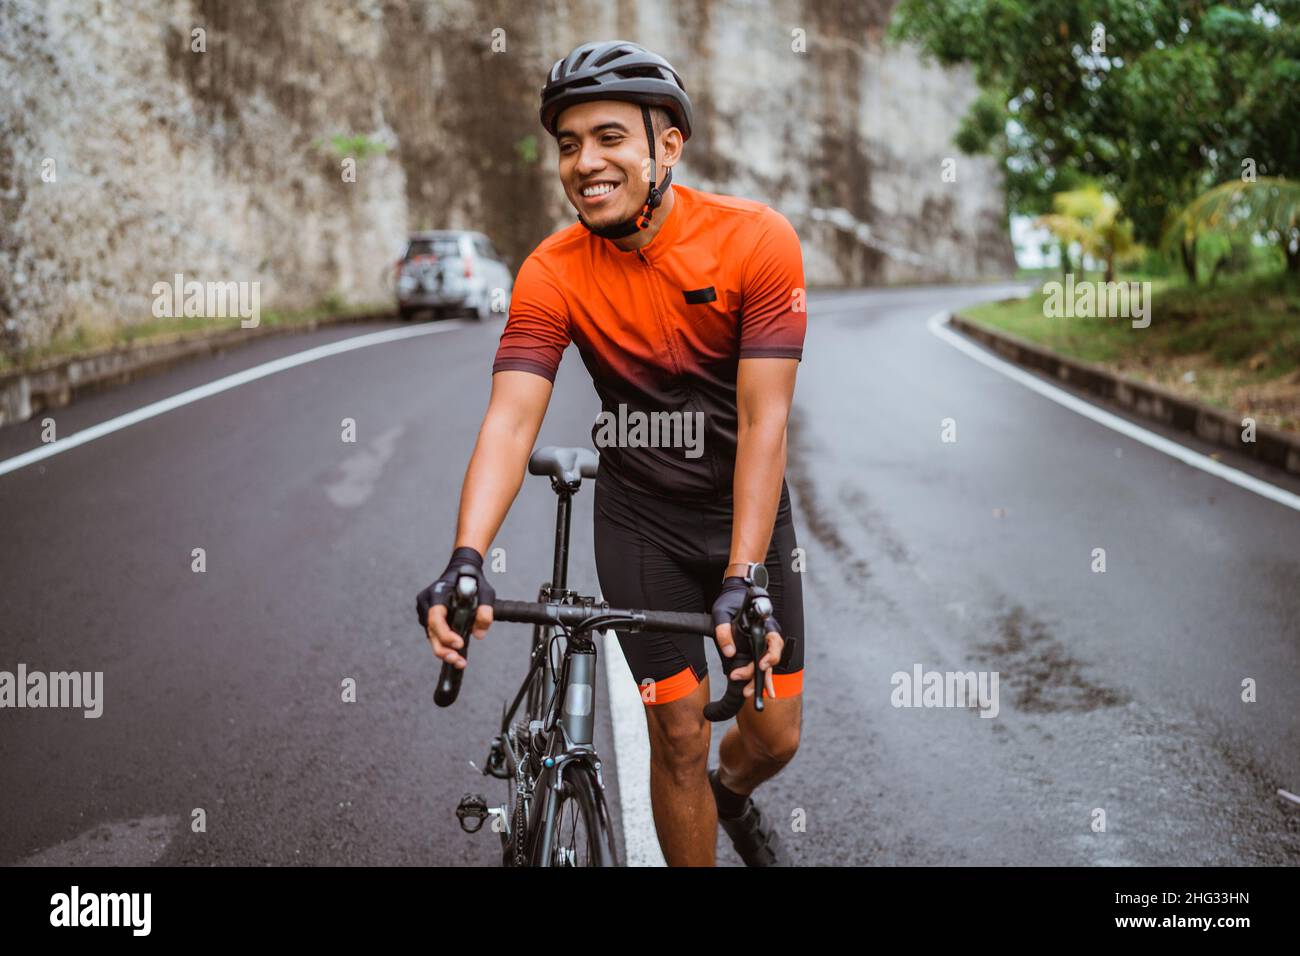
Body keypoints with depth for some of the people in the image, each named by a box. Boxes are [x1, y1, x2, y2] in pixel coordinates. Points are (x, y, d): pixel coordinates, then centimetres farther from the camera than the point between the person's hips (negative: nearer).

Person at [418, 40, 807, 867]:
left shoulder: (757, 240, -22)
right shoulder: (552, 273, -17)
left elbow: (764, 420, -27)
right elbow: (511, 420, -27)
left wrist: (743, 580, -36)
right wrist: (466, 562, -43)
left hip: (748, 507, 0)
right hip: (640, 518, 0)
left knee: (774, 736, 8)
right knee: (679, 735, -2)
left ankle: (733, 798, 44)